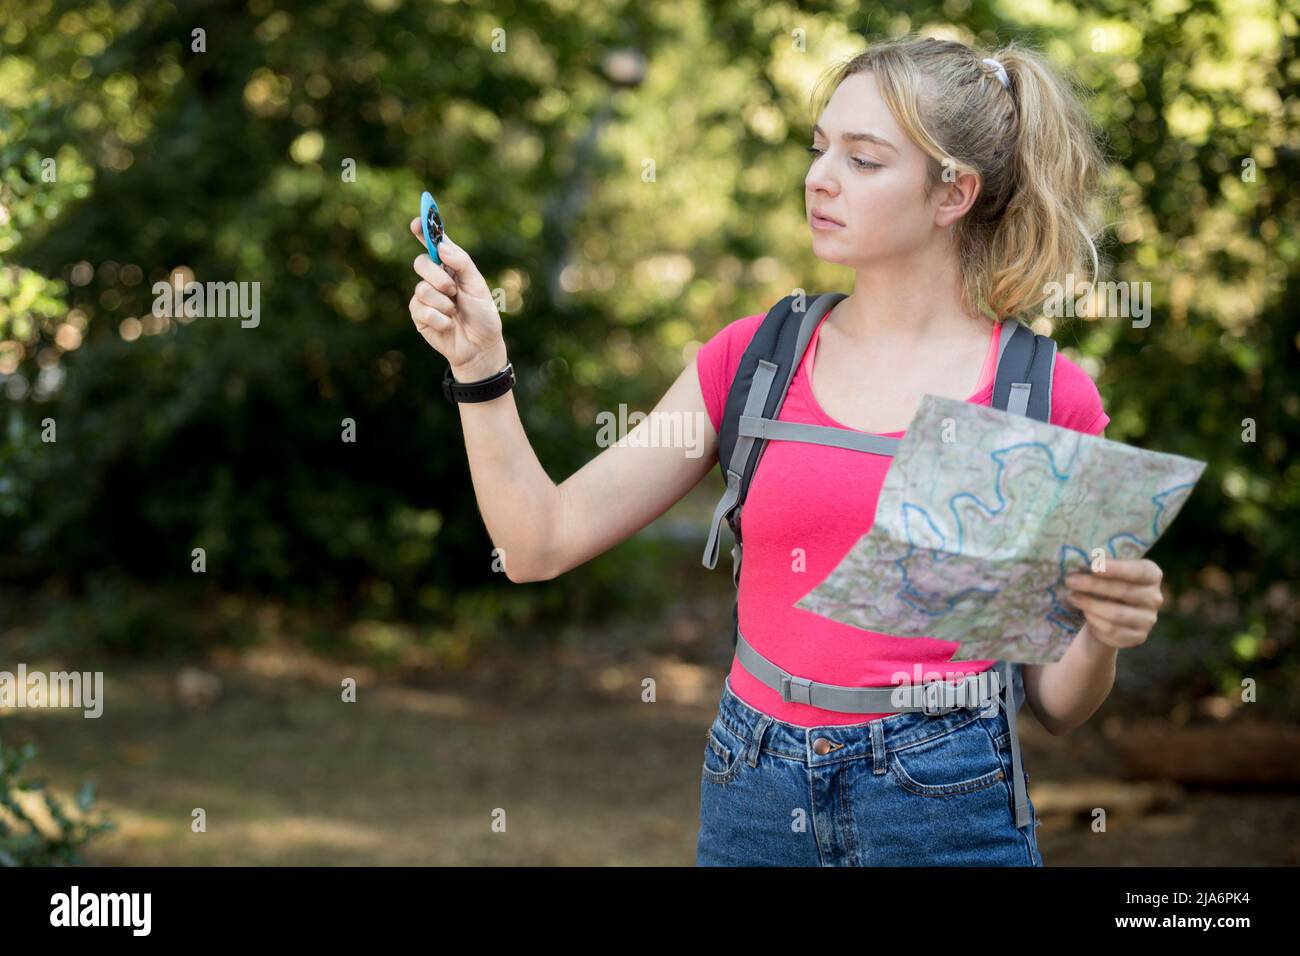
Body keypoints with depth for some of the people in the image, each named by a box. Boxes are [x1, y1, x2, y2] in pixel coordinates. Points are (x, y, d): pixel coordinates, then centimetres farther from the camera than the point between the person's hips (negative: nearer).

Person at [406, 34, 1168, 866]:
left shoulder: (1050, 397, -4)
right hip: (754, 805, 3)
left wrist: (1103, 637, -20)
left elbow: (1056, 702, 1)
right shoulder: (752, 358, 4)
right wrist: (479, 362, -6)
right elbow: (541, 544, 2)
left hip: (946, 805, -3)